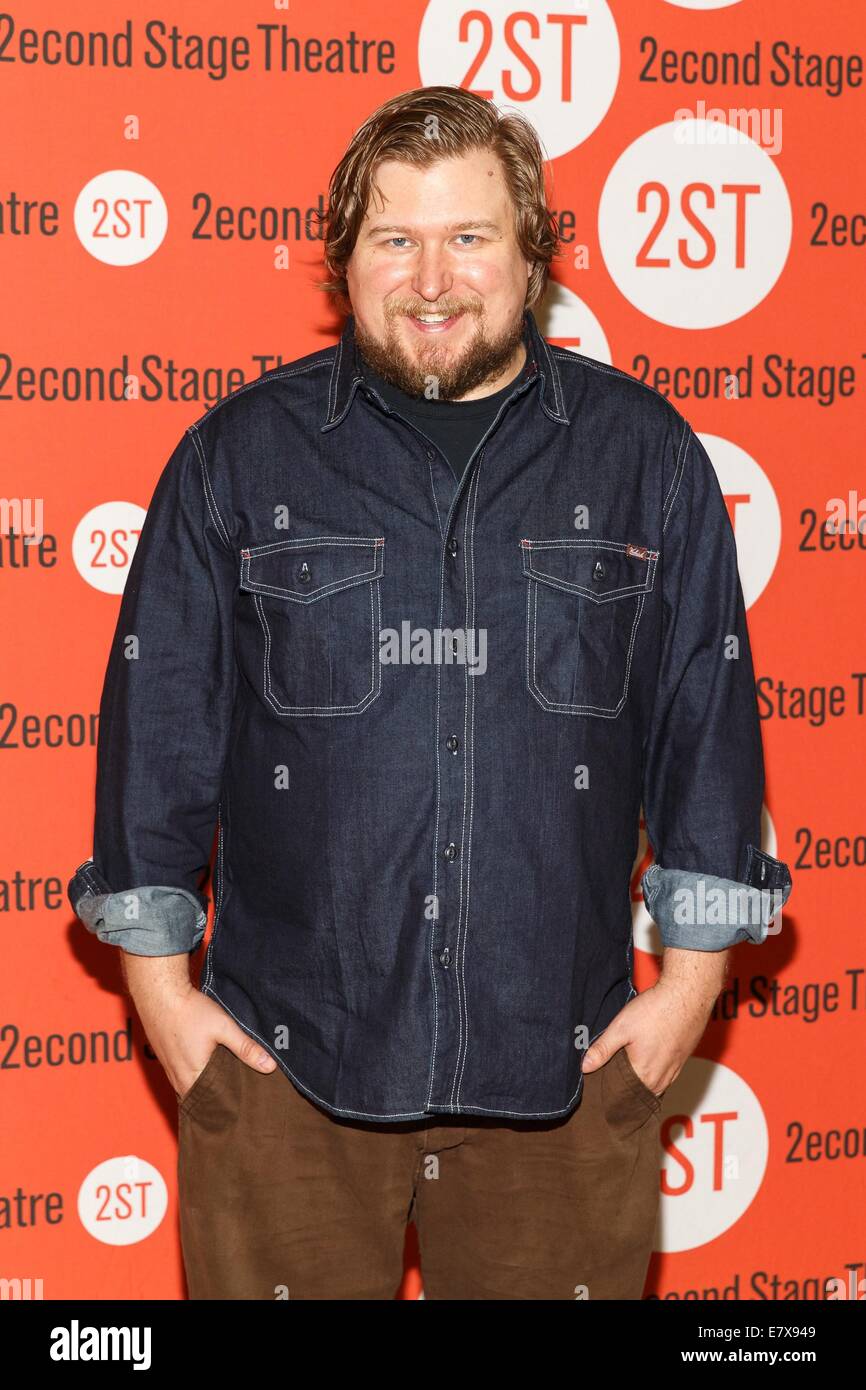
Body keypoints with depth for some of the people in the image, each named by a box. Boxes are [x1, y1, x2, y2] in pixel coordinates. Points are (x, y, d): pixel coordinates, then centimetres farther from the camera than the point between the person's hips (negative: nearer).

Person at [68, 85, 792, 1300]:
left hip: (568, 1065, 1)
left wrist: (694, 974, 3)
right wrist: (158, 981, 2)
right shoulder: (237, 456, 2)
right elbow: (160, 716, 4)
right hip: (281, 1063, 0)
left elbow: (707, 721, 6)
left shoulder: (646, 456, 3)